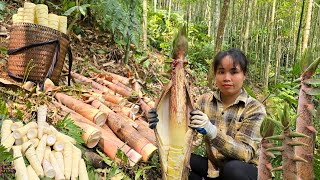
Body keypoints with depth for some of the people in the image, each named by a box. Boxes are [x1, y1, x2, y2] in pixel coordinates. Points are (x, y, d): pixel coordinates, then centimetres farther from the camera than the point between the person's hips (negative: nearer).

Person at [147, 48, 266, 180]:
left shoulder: (254, 108, -14)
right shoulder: (205, 101, -2)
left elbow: (246, 153, -24)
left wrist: (211, 131, -38)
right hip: (213, 167, 3)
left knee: (234, 169, -35)